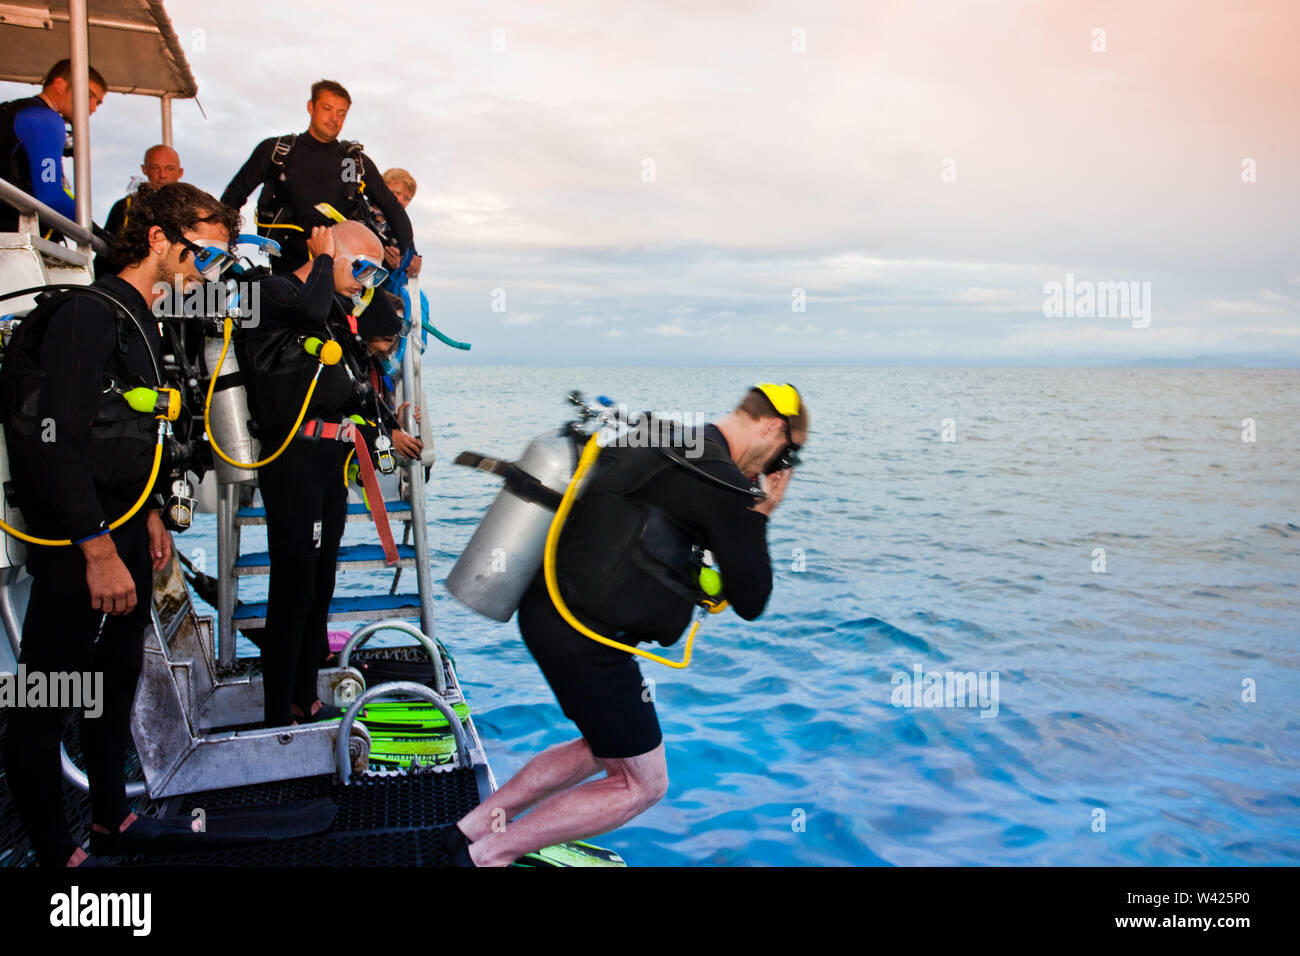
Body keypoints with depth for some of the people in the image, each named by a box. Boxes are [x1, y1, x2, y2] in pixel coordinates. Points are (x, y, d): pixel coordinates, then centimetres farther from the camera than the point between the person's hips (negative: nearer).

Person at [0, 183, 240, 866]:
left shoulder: (143, 323, 14)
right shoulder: (87, 315, -16)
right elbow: (56, 442, -23)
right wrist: (99, 550, -24)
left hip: (121, 532, 10)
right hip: (74, 542, -10)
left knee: (117, 678, 19)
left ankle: (111, 819, 34)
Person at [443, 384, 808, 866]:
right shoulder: (725, 486, -15)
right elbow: (750, 602, -7)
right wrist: (759, 518, 2)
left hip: (542, 609, 9)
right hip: (586, 641, -9)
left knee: (606, 751, 28)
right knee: (643, 785, 10)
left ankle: (471, 827, 30)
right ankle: (487, 853, 12)